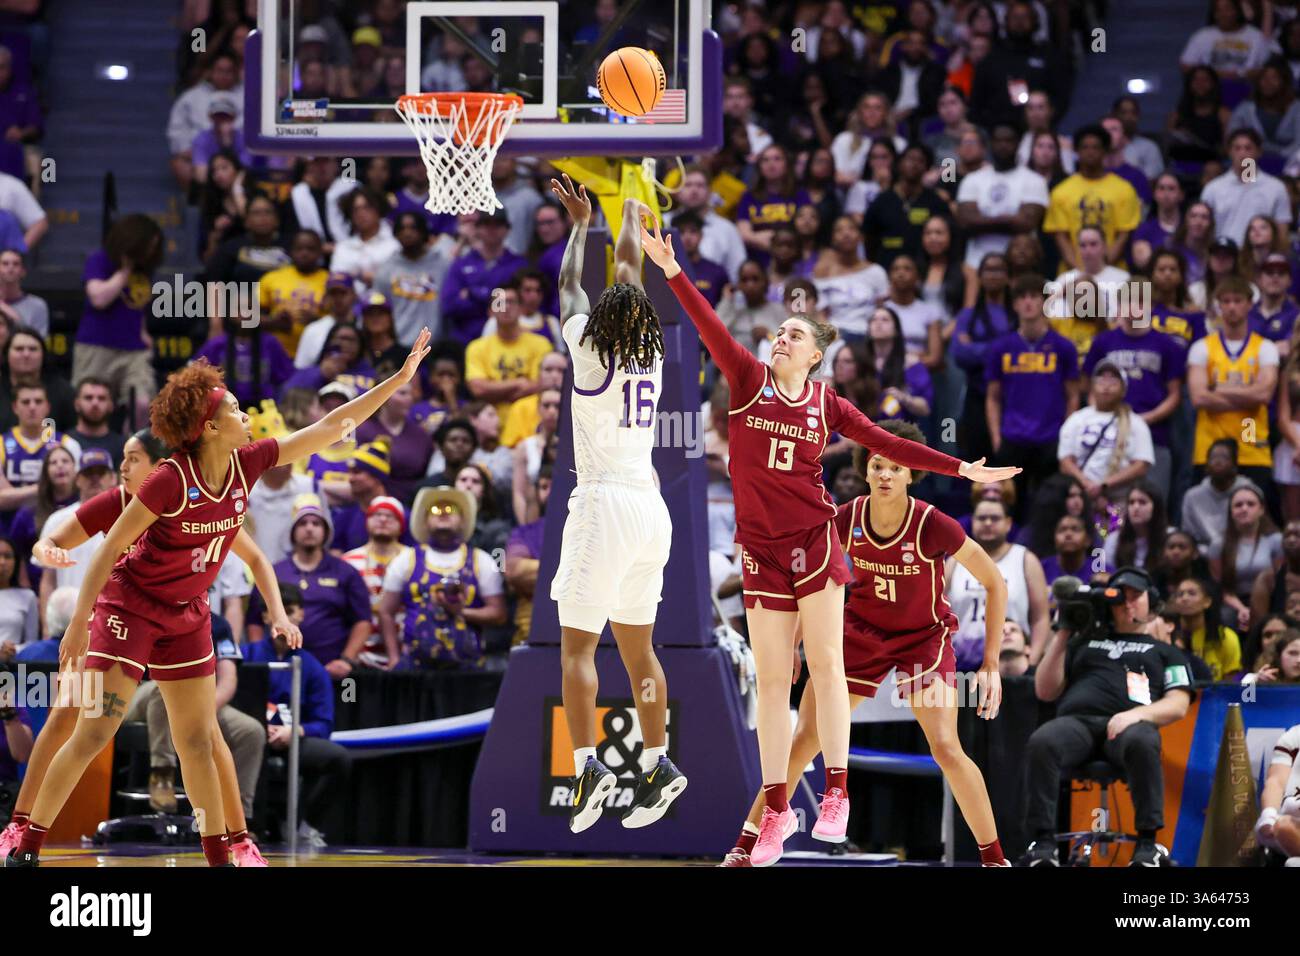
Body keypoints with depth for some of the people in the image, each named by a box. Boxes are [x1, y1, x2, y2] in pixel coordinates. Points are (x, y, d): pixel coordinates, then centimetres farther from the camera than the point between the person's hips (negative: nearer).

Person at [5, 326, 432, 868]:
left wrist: (401, 378, -3)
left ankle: (218, 857, 13)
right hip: (129, 606, -6)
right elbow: (109, 550, -17)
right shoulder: (170, 481, -24)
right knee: (93, 733, -11)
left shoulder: (247, 464, -6)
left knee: (198, 741, 8)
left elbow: (331, 427, -1)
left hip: (187, 617, 6)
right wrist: (78, 624, -18)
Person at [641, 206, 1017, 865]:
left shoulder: (827, 406, 3)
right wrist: (672, 271, -20)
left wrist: (962, 470, 2)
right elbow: (710, 328, -9)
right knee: (772, 679, 2)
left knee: (825, 665, -3)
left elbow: (890, 446, 6)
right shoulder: (748, 380, 2)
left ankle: (836, 793, 2)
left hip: (813, 541, 0)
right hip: (760, 548, 1)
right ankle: (776, 809, 6)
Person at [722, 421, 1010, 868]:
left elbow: (994, 583, -14)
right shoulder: (846, 520, -17)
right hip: (862, 629, 3)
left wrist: (991, 664, -16)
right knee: (805, 737, -3)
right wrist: (791, 646, 0)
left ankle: (994, 859, -4)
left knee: (946, 748, -18)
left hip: (924, 635, -3)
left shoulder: (934, 526, -25)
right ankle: (746, 846, 5)